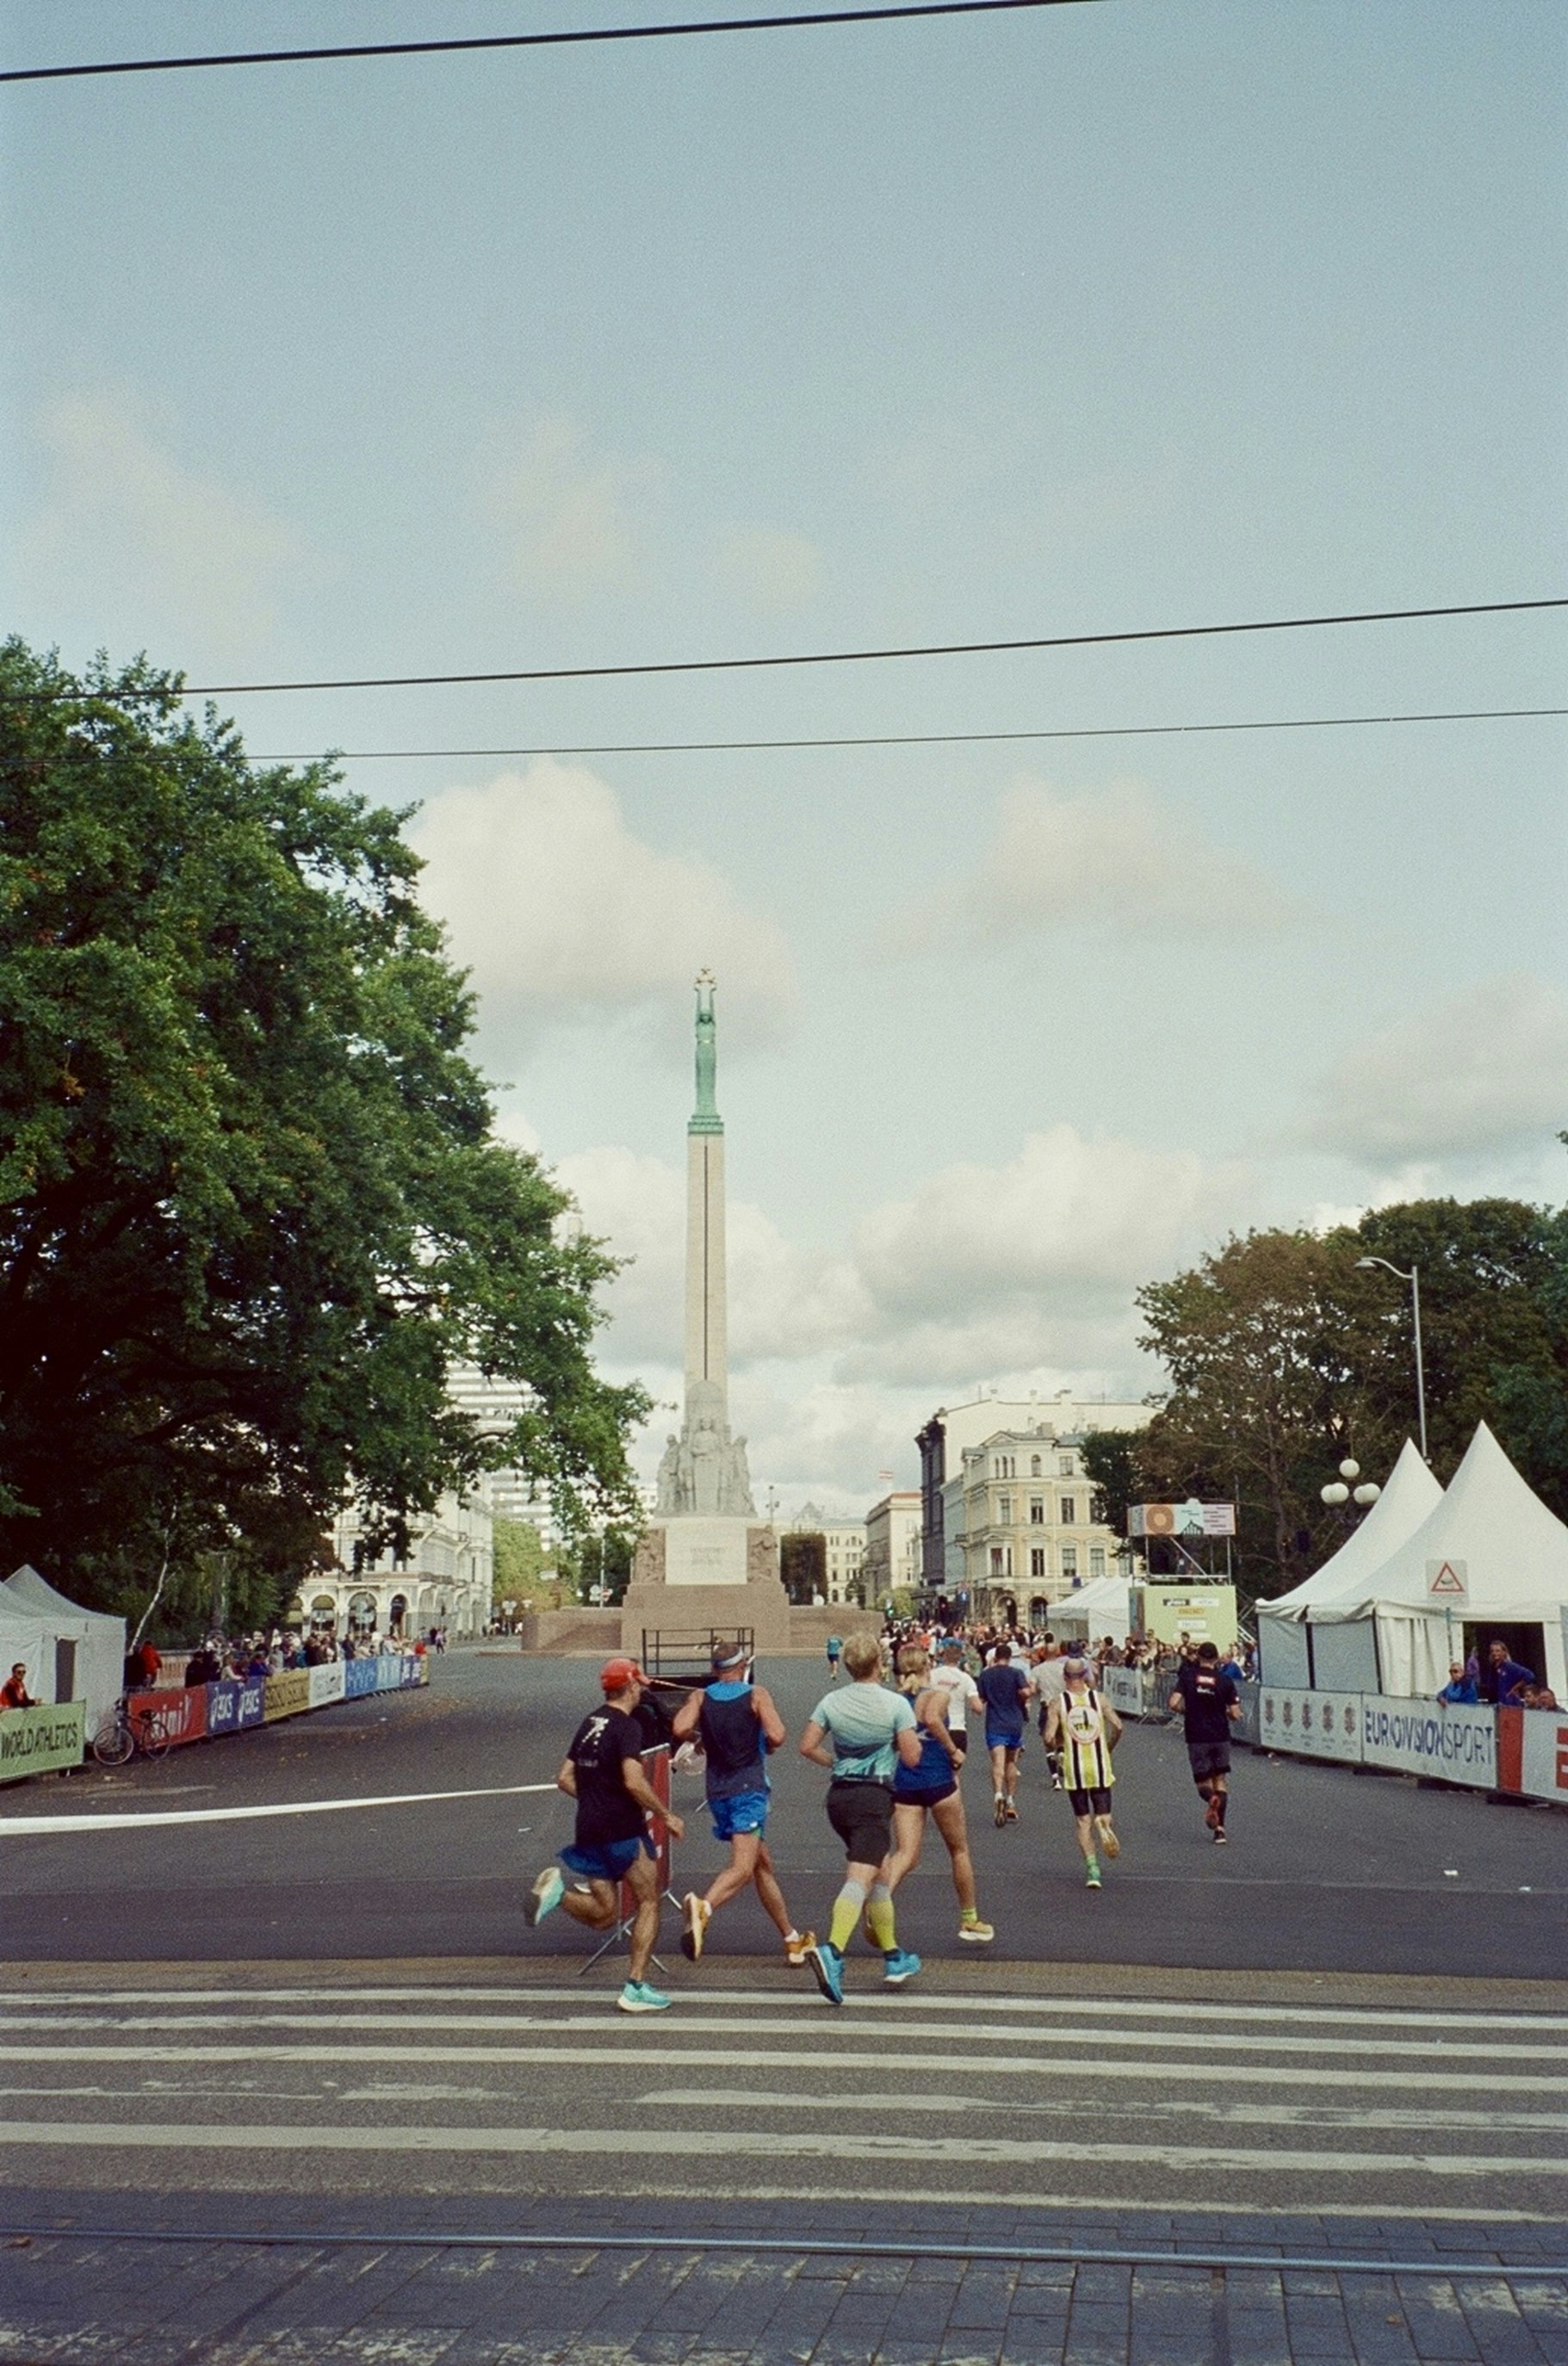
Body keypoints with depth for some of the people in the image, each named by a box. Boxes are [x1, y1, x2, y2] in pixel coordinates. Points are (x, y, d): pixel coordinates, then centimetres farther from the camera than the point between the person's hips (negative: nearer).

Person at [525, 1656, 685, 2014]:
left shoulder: (589, 1724, 13)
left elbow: (564, 1779, 16)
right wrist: (666, 1816, -12)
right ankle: (635, 1989, 4)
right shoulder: (627, 1726, -12)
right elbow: (634, 1782, -23)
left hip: (589, 1832, 7)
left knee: (604, 1916, 13)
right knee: (648, 1903, 9)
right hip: (623, 1831, -7)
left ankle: (556, 1890, -11)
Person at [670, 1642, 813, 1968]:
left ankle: (792, 1940, 25)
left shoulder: (700, 1697, 6)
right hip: (749, 1788, -5)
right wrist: (764, 1748, 8)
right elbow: (776, 1736, -14)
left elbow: (679, 1729, -11)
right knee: (742, 1868, -17)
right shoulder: (757, 1695, -2)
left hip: (717, 1791, 5)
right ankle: (703, 1907, -45)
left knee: (763, 1865, 18)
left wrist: (698, 1739, 10)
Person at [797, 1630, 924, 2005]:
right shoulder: (895, 1704, -8)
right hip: (874, 1796, -6)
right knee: (860, 1879, -13)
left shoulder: (831, 1702, 3)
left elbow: (807, 1747, 1)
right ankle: (831, 1951, -35)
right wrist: (911, 1737, 12)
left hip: (839, 1794, 6)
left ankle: (894, 1958, 30)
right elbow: (912, 1757, -9)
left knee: (880, 1873, 21)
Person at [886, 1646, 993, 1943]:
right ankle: (969, 1921, 27)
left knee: (906, 1854, 0)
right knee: (959, 1850, 16)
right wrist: (954, 1751, -16)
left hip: (903, 1784, 4)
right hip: (938, 1781, -3)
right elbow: (932, 1719, -27)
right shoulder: (938, 1696, -5)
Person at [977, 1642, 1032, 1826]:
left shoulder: (985, 1674, 3)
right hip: (1014, 1724, 1)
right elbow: (1025, 1692, -17)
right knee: (1011, 1762, 17)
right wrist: (1032, 1689, 6)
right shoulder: (1016, 1673, -3)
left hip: (994, 1725, -1)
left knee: (997, 1762, -12)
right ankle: (1011, 1803, 22)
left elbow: (981, 1698, 9)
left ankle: (999, 1794, -38)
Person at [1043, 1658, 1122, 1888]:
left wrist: (1052, 1748, 11)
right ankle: (1103, 1825, -24)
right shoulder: (1099, 1699, 1)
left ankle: (1092, 1869, -2)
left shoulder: (1058, 1702, -3)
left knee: (1083, 1822, 9)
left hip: (1074, 1768, 0)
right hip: (1100, 1767, 0)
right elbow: (1118, 1726, -8)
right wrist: (1109, 1748, 9)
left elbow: (1049, 1737, -11)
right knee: (1102, 1815, 11)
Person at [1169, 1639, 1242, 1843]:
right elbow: (1235, 1714, -5)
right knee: (1221, 1780, 13)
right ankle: (1220, 1827, 2)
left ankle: (1212, 1798, -24)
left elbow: (1173, 1704, -12)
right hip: (1221, 1736, 1)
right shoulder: (1225, 1681, -3)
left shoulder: (1187, 1677, -4)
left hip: (1197, 1737, -1)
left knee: (1203, 1782, 11)